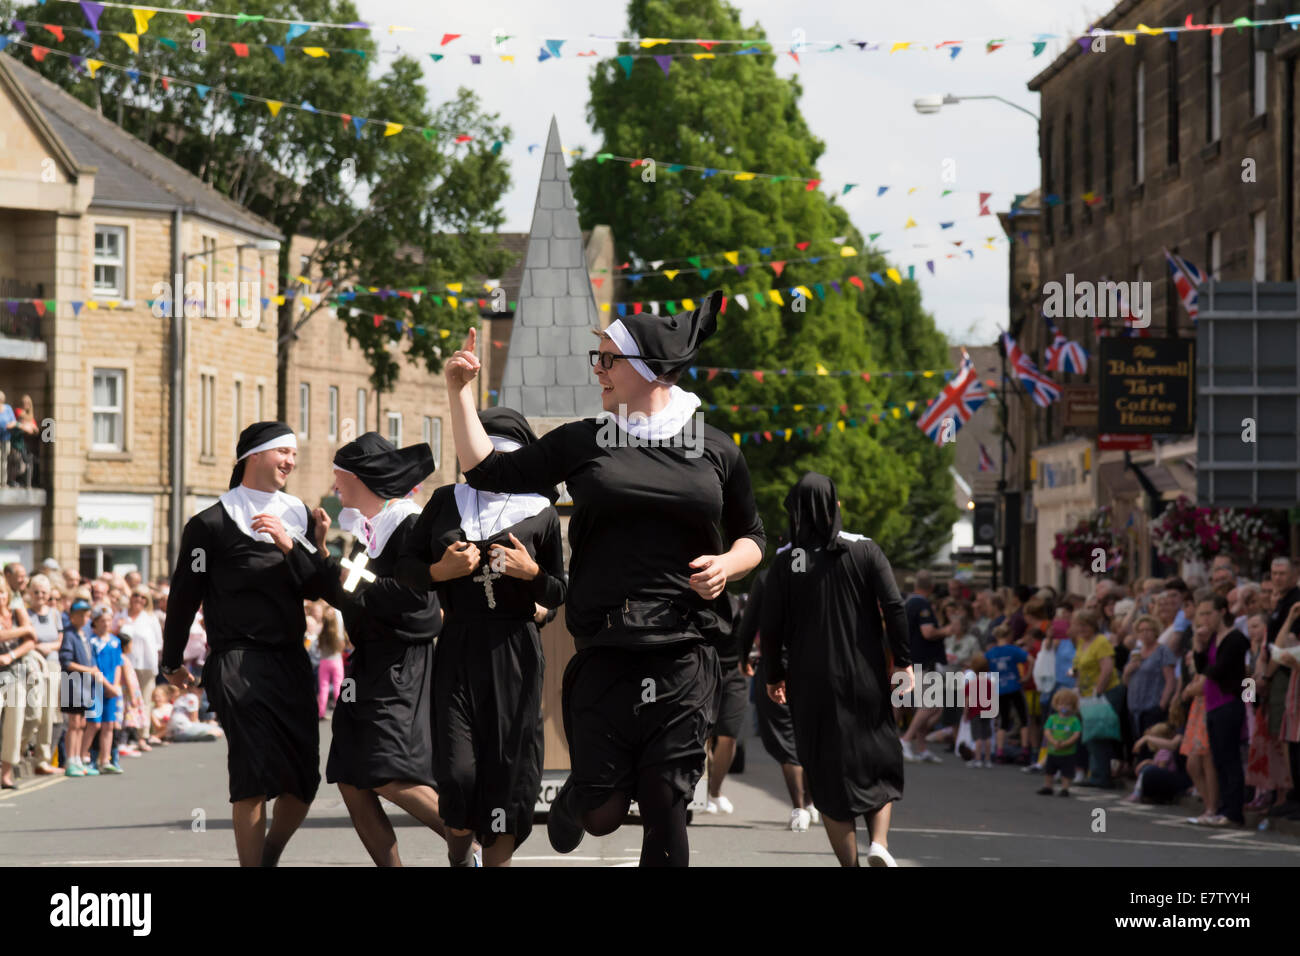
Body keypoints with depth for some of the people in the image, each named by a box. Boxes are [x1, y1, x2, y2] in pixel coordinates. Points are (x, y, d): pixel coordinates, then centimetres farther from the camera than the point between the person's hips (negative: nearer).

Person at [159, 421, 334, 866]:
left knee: (304, 780, 6)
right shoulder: (212, 523, -3)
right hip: (239, 662, -6)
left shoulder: (298, 515, 13)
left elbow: (316, 588, 6)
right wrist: (172, 662, 6)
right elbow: (184, 595, 1)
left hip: (291, 659, 6)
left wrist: (291, 546, -11)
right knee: (255, 778, -13)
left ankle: (269, 856, 26)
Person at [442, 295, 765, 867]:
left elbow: (751, 536, 17)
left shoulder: (715, 450, 6)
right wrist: (460, 391, 7)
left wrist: (728, 564, -4)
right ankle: (574, 798, 35)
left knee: (665, 807, -3)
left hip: (684, 653, 0)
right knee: (603, 812, -2)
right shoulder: (581, 442, 7)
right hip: (604, 652, 0)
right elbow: (486, 471, 11)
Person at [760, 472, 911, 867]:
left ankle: (849, 862, 5)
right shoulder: (865, 550, -3)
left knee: (830, 773, 9)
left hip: (812, 685, 0)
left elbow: (769, 627, -3)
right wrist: (903, 661, -3)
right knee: (879, 764, 15)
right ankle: (879, 842, -7)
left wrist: (775, 676, 11)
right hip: (865, 678, 0)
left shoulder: (786, 561, -4)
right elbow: (894, 607, -11)